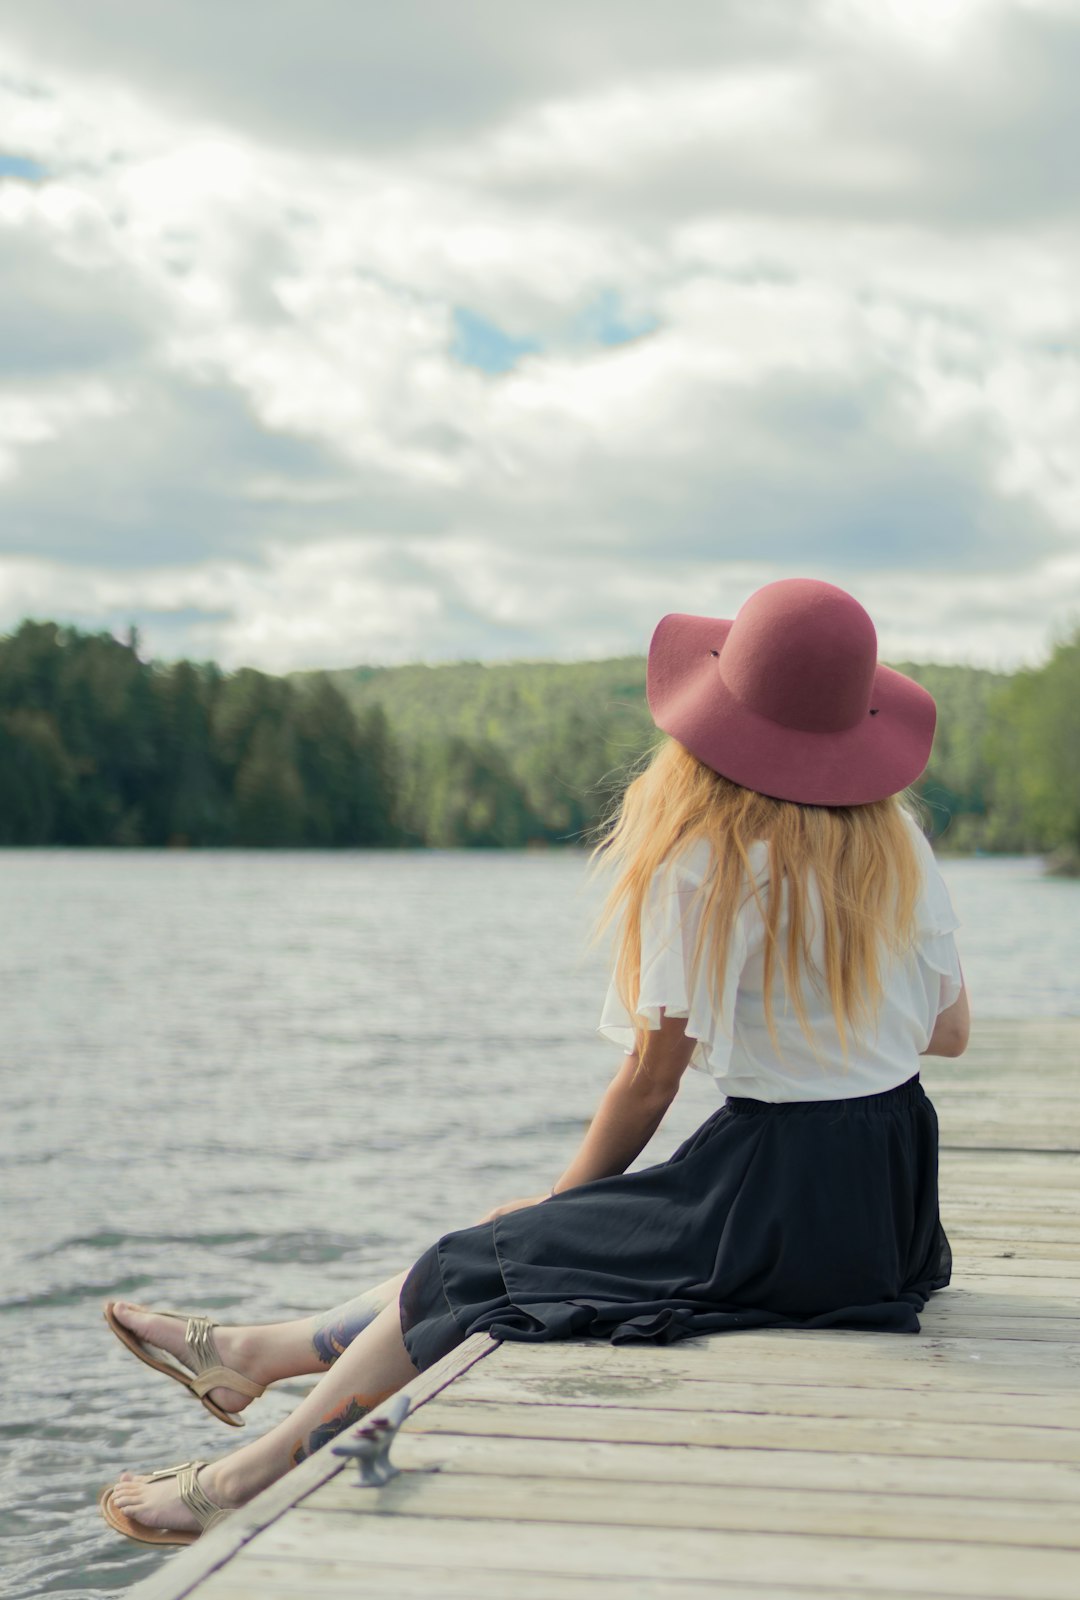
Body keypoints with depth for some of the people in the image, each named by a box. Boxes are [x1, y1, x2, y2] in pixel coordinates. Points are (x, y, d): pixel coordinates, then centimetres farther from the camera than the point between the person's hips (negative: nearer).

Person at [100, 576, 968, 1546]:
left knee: (479, 1262, 6)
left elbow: (651, 1077, -9)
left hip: (779, 1207, -7)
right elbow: (950, 1031, 15)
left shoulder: (706, 862, -14)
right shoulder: (902, 848, 6)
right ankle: (257, 1353, 29)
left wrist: (562, 1203, 5)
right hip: (899, 1206, 8)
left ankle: (249, 1480, 16)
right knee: (514, 1241, 18)